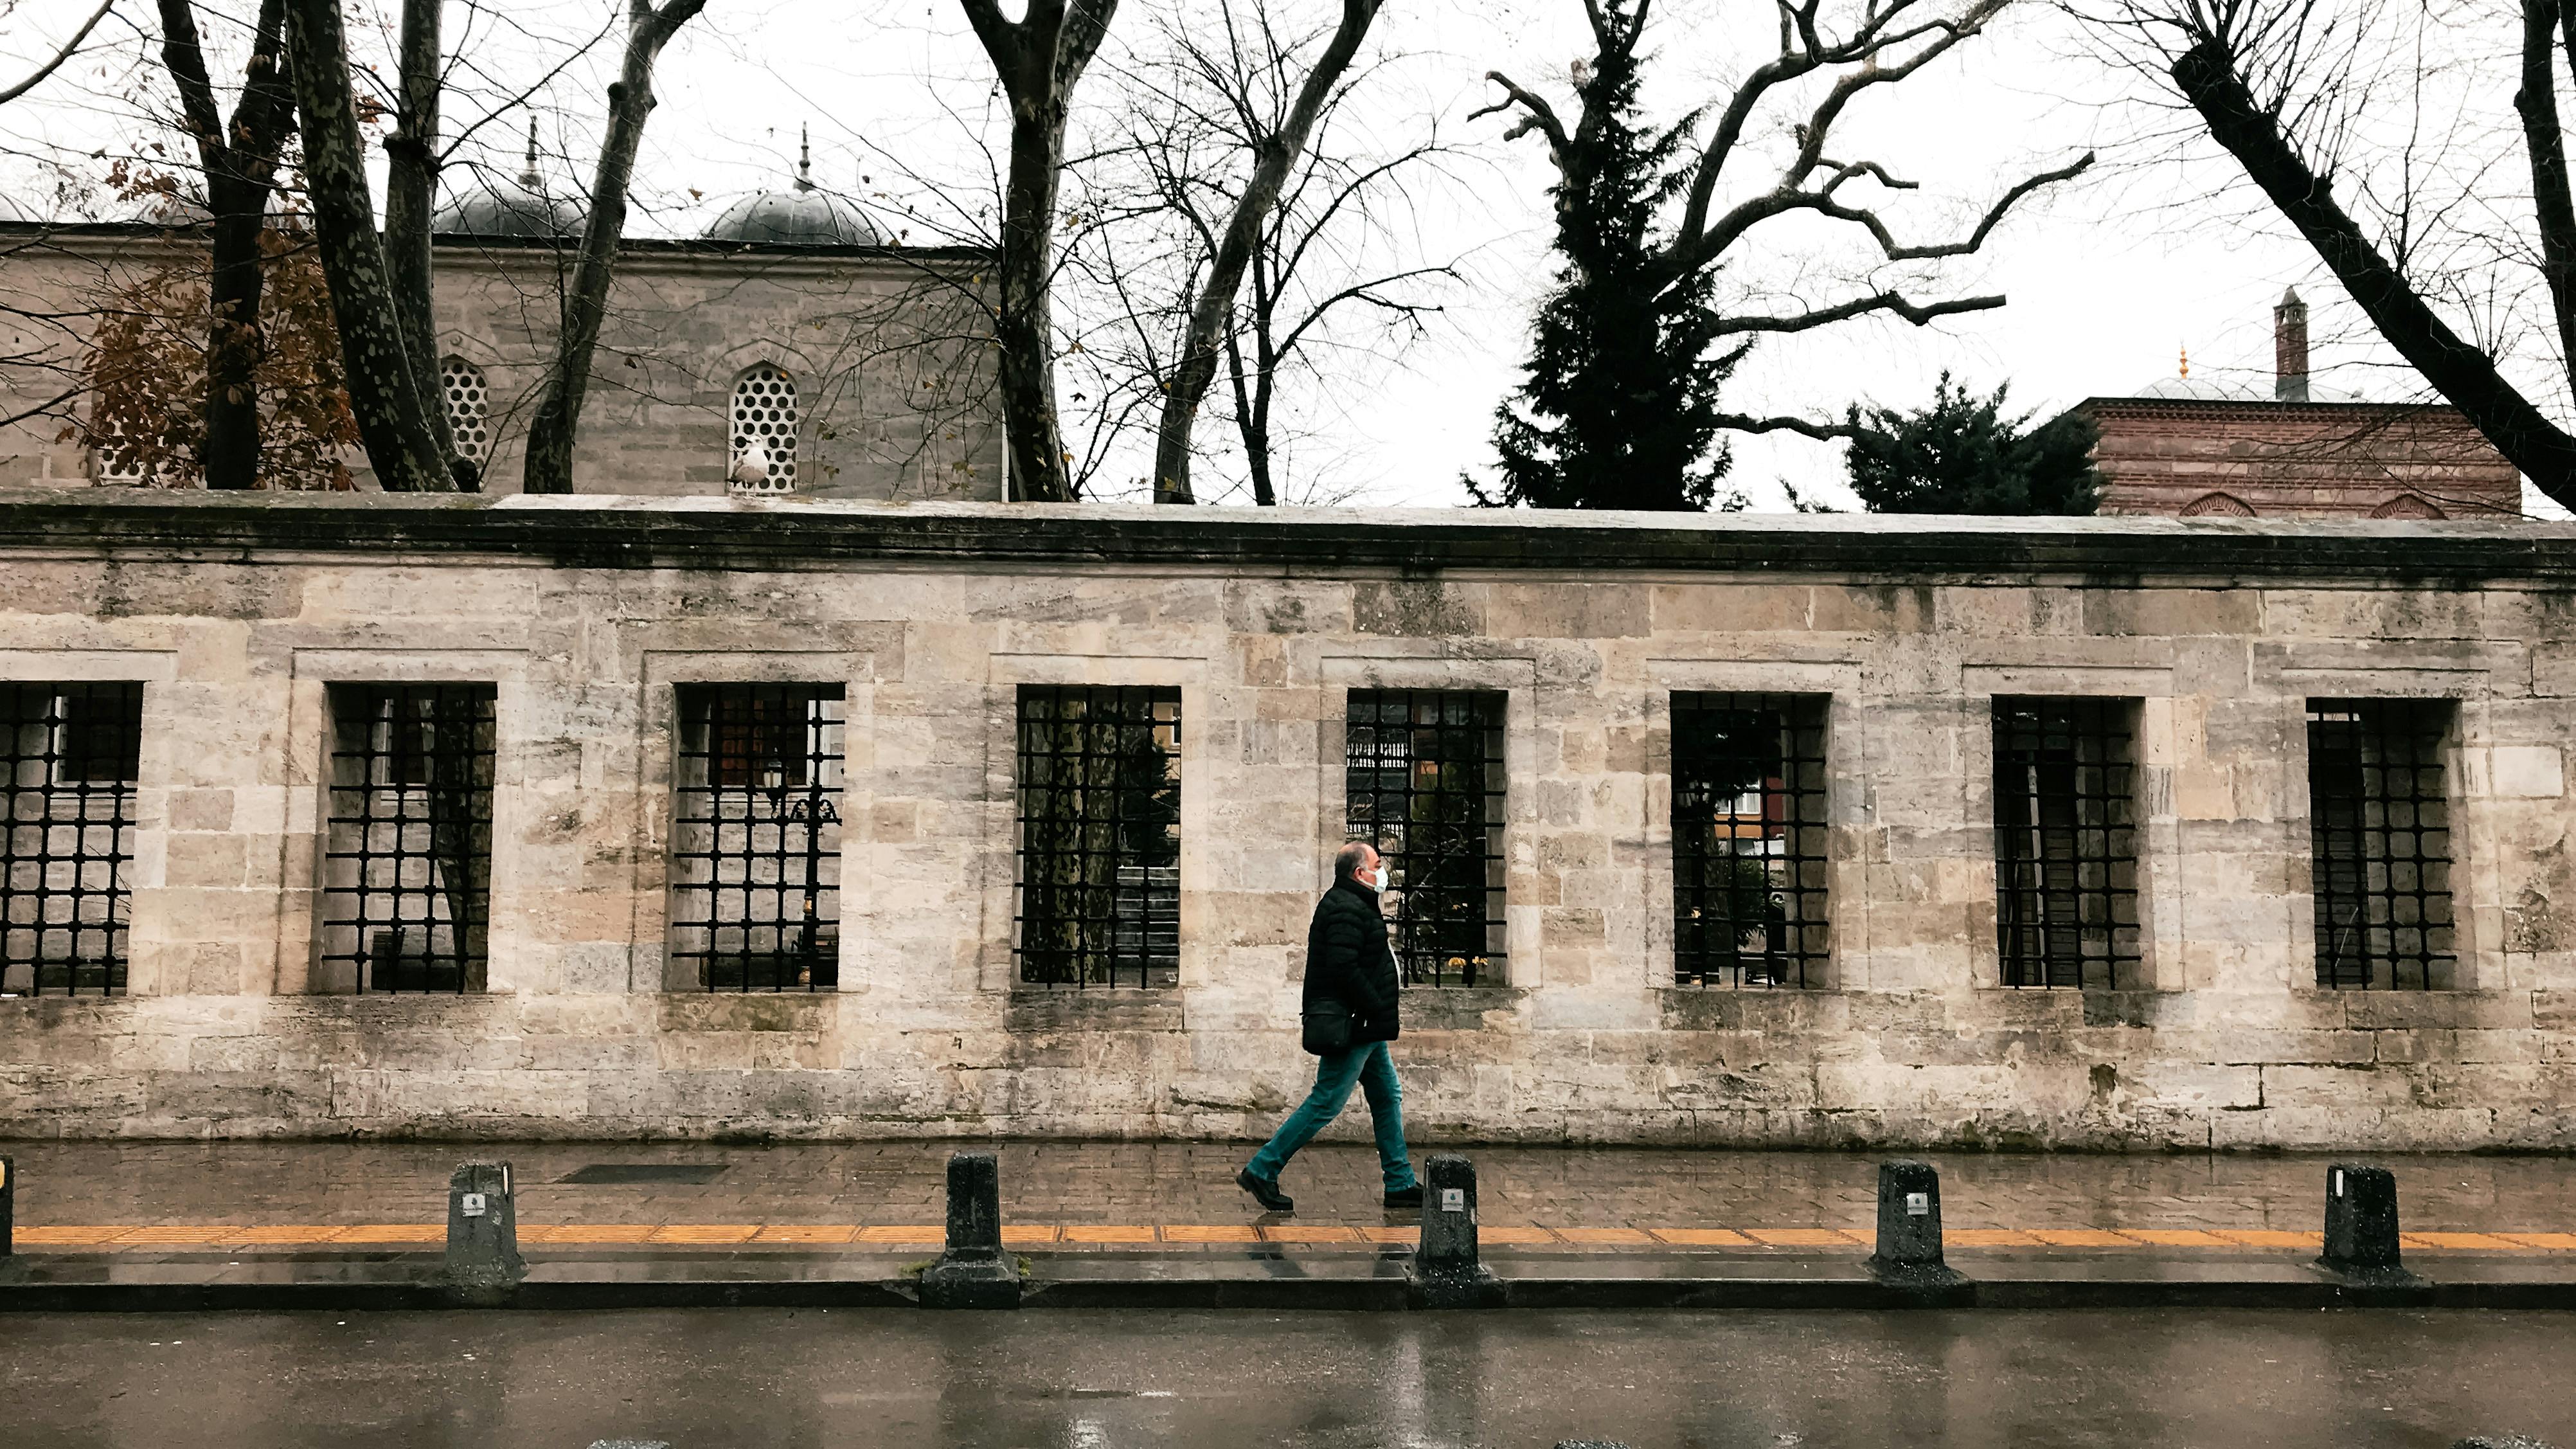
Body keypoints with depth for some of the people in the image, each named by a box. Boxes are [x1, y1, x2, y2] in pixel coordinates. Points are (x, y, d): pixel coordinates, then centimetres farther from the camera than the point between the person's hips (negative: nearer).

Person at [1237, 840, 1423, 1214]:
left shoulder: (1354, 905, 18)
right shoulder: (1347, 909, -16)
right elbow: (1343, 968, -27)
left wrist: (1380, 1016, 15)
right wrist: (1378, 1009, -21)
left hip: (1365, 1029, 11)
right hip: (1354, 1028, -11)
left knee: (1388, 1098, 13)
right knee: (1325, 1103, -7)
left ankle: (1401, 1184, 18)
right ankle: (1261, 1171, 0)